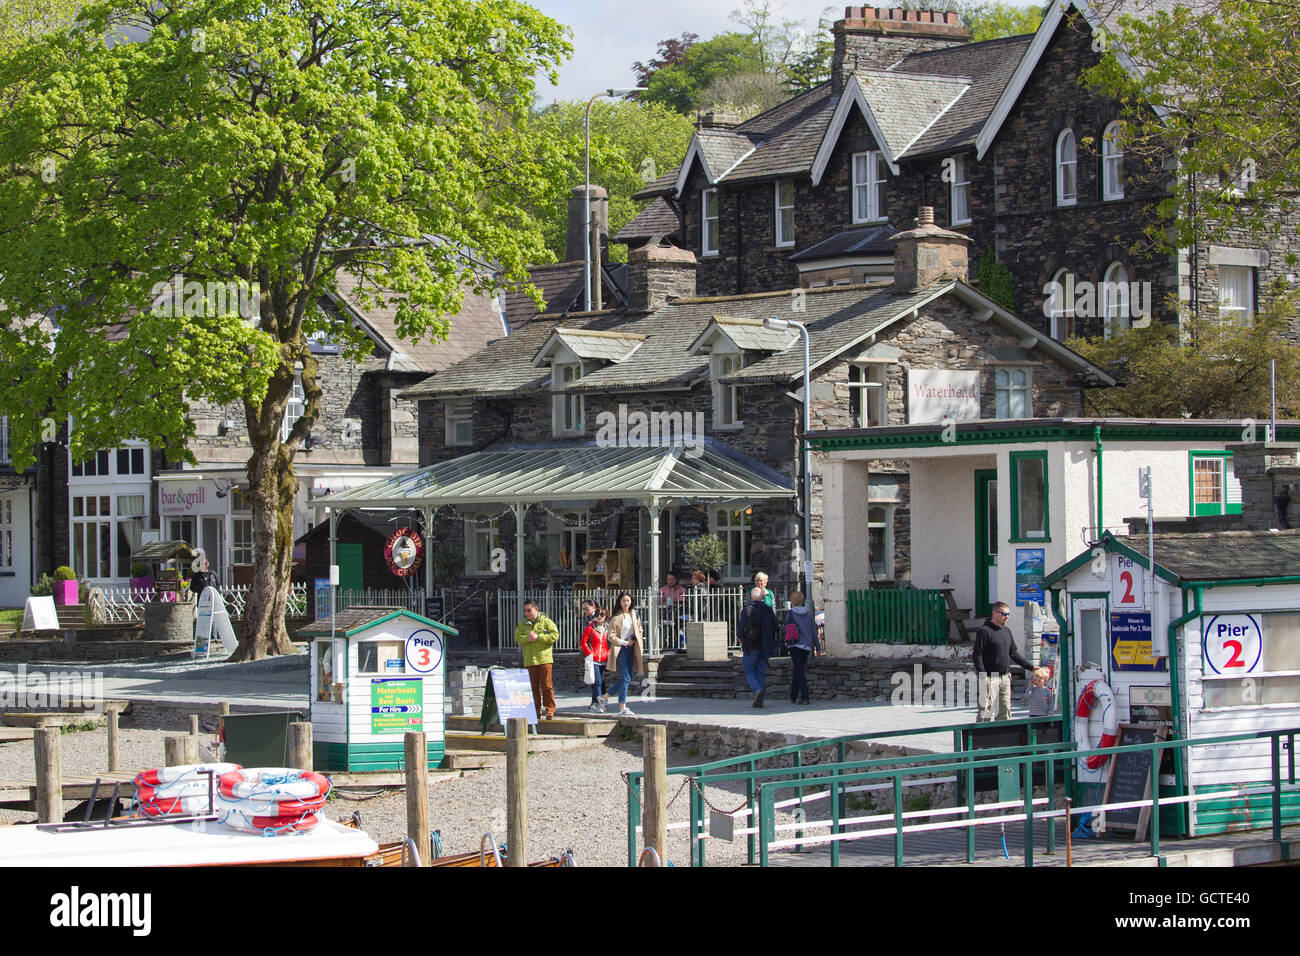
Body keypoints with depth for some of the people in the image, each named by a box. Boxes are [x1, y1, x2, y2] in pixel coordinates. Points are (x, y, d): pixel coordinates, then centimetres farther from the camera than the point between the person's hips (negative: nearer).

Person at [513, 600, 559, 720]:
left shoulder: (546, 621, 2)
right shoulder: (522, 624, 13)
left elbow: (555, 636, -6)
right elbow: (518, 638, 4)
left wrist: (538, 637, -12)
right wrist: (528, 638, -15)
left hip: (544, 659, -3)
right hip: (529, 660, 3)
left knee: (546, 685, -5)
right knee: (534, 686, 3)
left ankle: (550, 710, 0)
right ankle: (536, 710, 9)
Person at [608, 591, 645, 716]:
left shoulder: (634, 614, 10)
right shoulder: (616, 617, -8)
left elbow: (639, 630, 22)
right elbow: (611, 637, -9)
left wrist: (637, 640, 4)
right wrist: (625, 642, -14)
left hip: (631, 649, 7)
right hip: (620, 649, -7)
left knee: (627, 678, 9)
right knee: (626, 679, -12)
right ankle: (622, 708, -9)